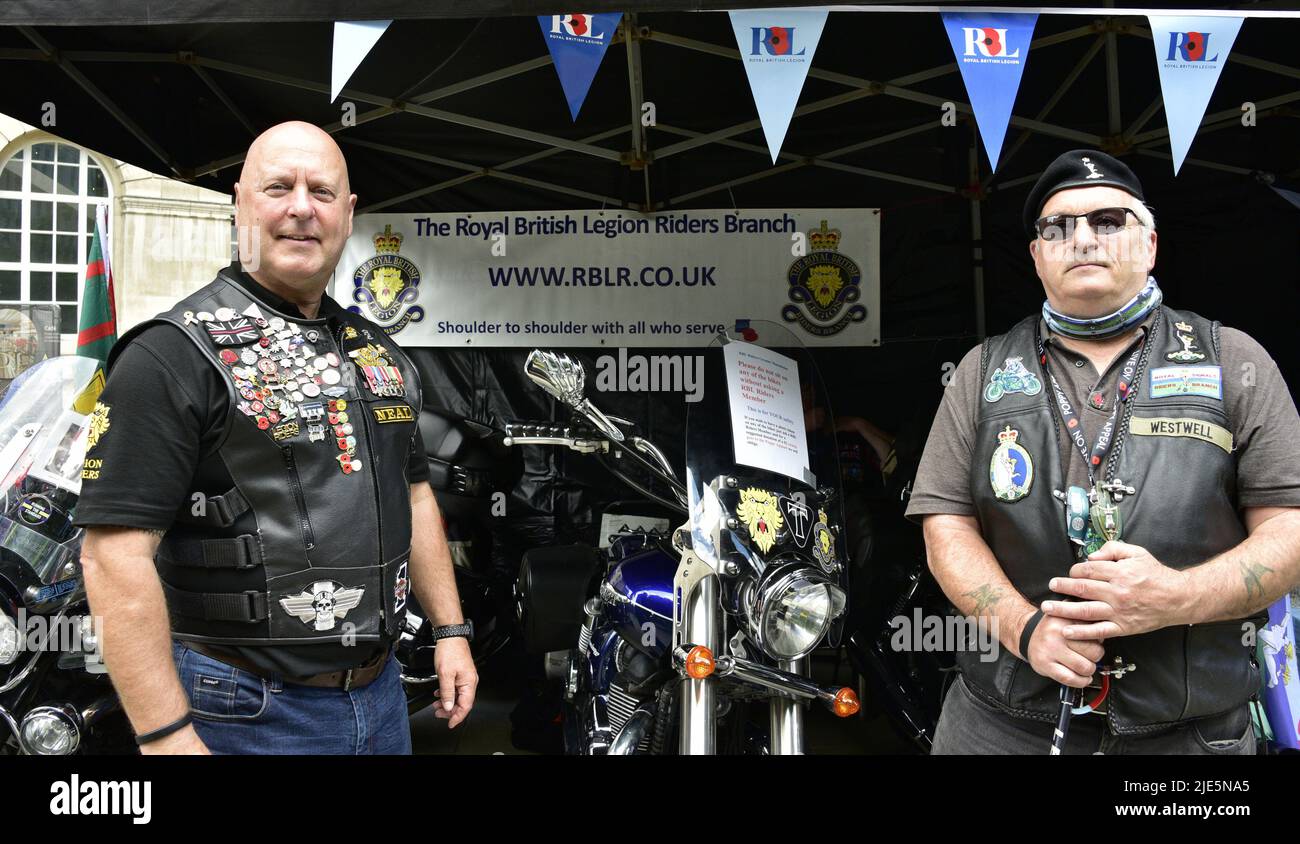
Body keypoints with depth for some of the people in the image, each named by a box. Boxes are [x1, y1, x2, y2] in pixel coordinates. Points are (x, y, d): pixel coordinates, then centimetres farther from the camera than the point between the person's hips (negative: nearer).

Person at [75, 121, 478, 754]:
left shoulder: (378, 352, 9)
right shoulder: (173, 354, -14)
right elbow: (114, 554, -18)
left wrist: (450, 631, 11)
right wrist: (168, 737, -20)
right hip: (248, 714, -6)